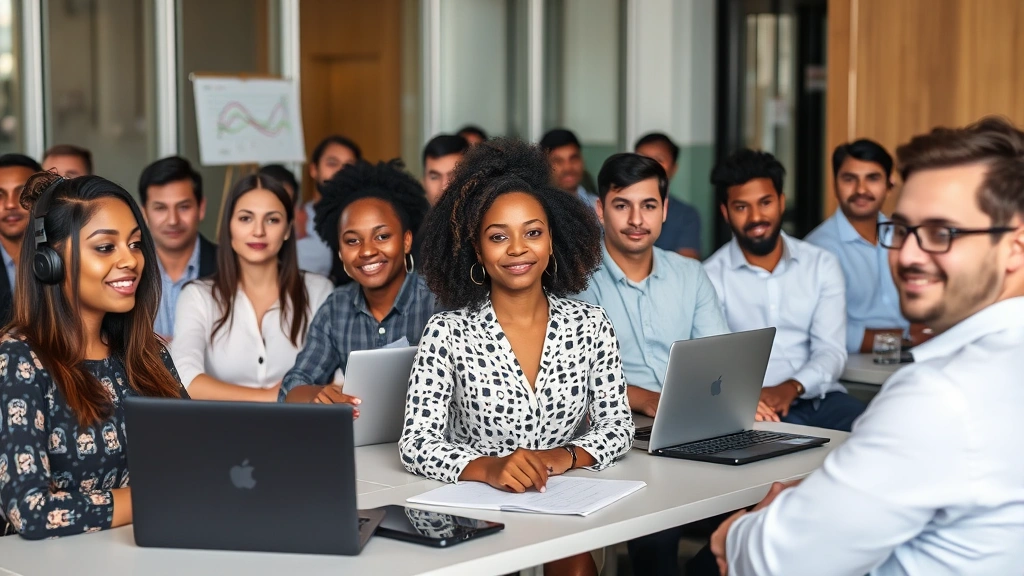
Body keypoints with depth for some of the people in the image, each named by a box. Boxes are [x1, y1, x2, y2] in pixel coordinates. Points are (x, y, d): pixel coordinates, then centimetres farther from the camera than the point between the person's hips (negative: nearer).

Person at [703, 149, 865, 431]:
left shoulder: (822, 265, 10)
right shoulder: (711, 276, 2)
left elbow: (831, 351, 1)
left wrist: (792, 388, -21)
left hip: (819, 398, 3)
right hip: (757, 410, -3)